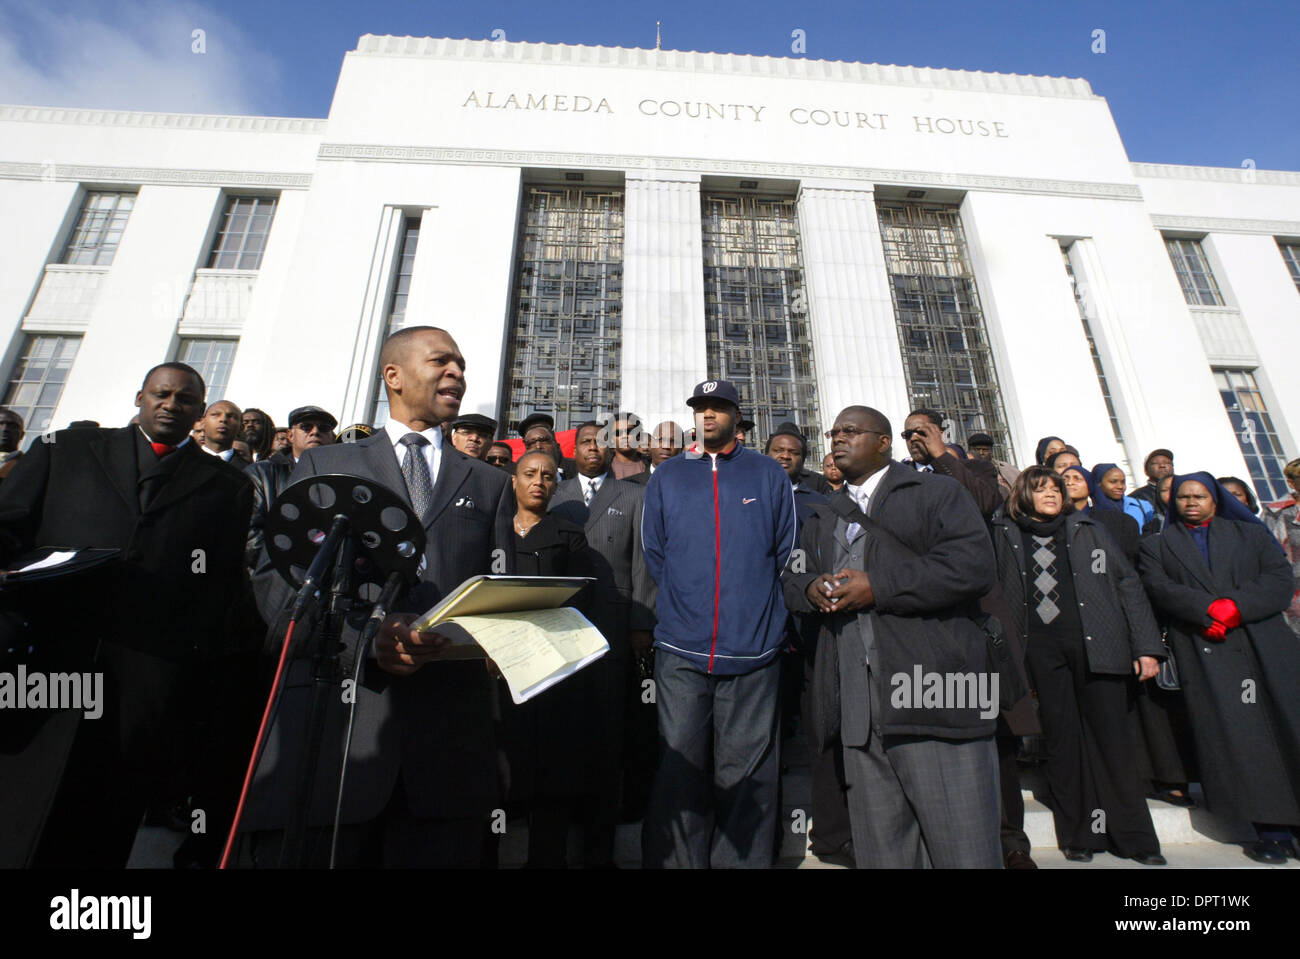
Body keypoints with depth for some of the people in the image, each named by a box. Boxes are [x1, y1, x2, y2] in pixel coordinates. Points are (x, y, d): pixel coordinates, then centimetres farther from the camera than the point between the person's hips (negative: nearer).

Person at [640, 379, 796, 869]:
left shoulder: (769, 475, 7)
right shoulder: (667, 476, 9)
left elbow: (786, 550, 10)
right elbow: (653, 553, 12)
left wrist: (753, 603, 8)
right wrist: (684, 602, 8)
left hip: (752, 647, 0)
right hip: (681, 647, 1)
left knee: (745, 774, 9)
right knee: (679, 769, 8)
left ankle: (742, 859, 26)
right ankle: (678, 861, 24)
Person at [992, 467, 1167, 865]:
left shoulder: (1088, 530, 12)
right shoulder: (1005, 535, 10)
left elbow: (1128, 584, 9)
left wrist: (1147, 646, 2)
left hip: (1097, 647, 1)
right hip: (1042, 649, 0)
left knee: (1113, 739, 2)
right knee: (1062, 739, 4)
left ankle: (1133, 836, 16)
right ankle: (1077, 835, 15)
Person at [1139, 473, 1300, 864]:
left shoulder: (1251, 534, 18)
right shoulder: (1157, 545, 14)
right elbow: (1159, 587, 0)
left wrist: (1234, 608, -11)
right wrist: (1210, 609, -15)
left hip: (1265, 643, 2)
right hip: (1204, 652, -2)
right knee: (1236, 735, -7)